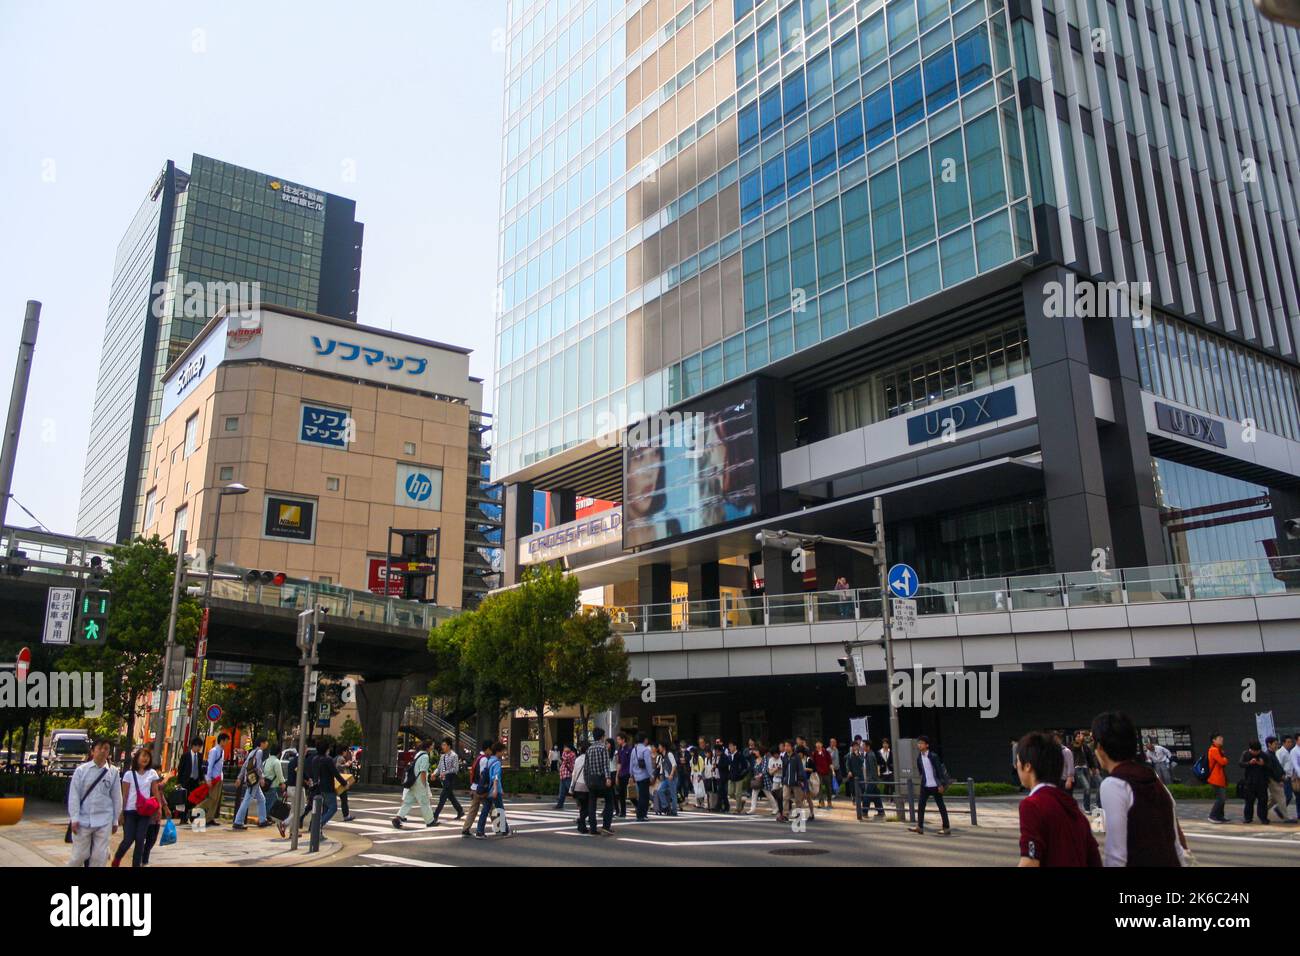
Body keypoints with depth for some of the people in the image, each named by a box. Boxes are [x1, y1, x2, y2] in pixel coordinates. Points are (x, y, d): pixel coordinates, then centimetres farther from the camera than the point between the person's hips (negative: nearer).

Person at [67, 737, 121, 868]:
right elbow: (74, 795, -2)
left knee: (99, 856, 4)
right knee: (80, 854, 5)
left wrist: (115, 821, 6)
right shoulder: (81, 770, -2)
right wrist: (74, 818, -8)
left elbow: (116, 797, 5)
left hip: (104, 821, 1)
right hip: (83, 820, -1)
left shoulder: (113, 772, 0)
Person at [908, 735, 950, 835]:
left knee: (941, 806, 3)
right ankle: (920, 826, 2)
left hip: (935, 785, -5)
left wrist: (941, 785, -14)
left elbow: (939, 771, -13)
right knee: (921, 805, 0)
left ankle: (946, 827, 11)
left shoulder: (933, 756, -13)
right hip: (925, 786, 5)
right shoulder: (919, 757, 3)